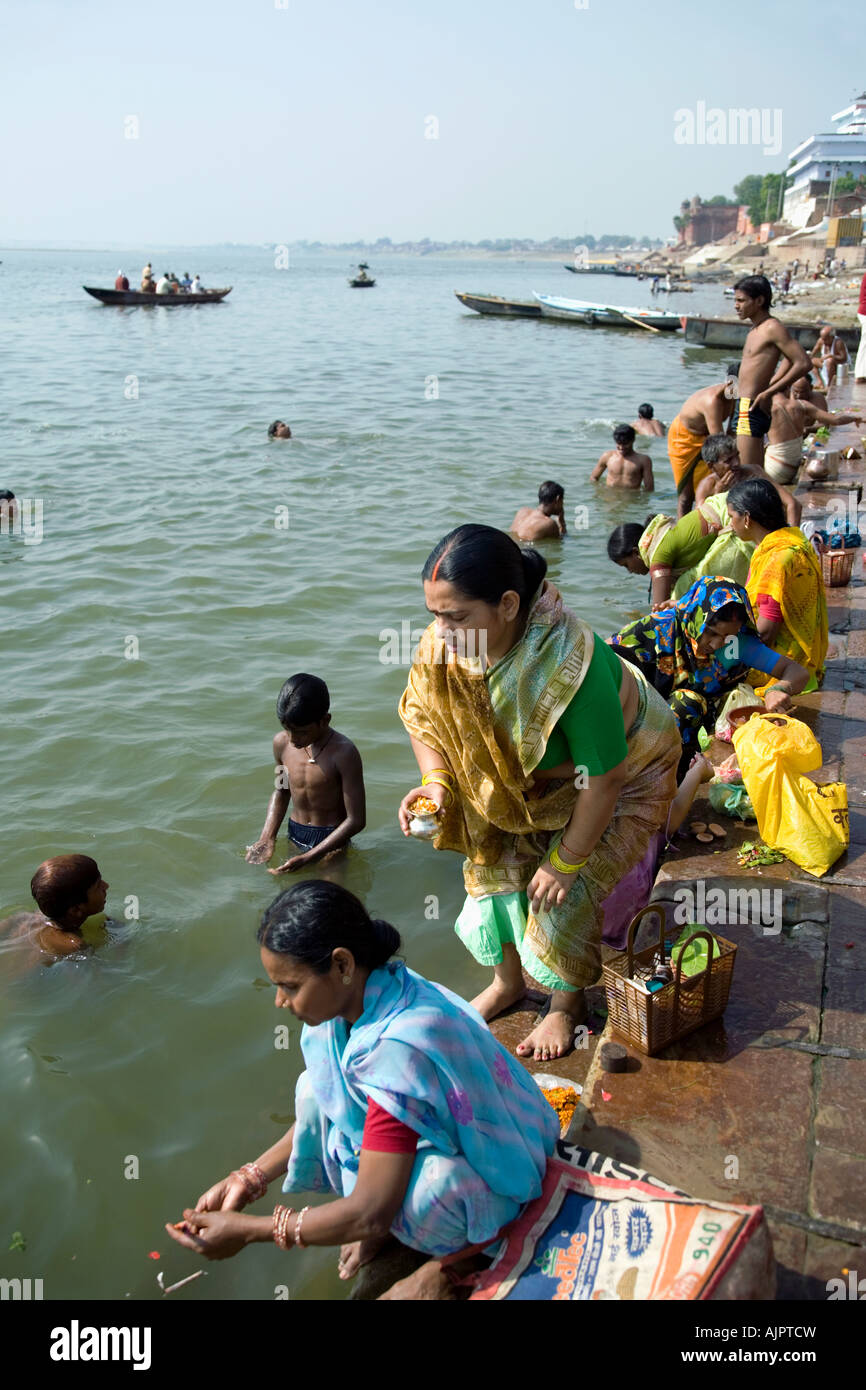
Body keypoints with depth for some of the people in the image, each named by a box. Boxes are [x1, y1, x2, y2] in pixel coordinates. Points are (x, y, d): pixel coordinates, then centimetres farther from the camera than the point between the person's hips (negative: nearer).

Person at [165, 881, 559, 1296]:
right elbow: (318, 1107, 5)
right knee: (316, 1088, -7)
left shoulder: (400, 1046, -39)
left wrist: (246, 1231, -24)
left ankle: (464, 1243, 0)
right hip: (438, 1135, 7)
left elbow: (371, 1212, -33)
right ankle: (385, 1225, 7)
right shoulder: (356, 997, -13)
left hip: (493, 1169, -7)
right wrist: (248, 1179, -4)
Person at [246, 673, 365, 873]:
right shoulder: (282, 743, -5)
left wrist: (308, 858, -25)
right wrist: (267, 838, 1)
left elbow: (356, 820, -20)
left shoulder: (343, 753, -22)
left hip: (331, 841, -5)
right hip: (294, 835, 6)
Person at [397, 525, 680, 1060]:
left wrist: (568, 860, -19)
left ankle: (568, 1002, 25)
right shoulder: (447, 642, -26)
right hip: (530, 780, 6)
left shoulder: (572, 665, -43)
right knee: (496, 866, 6)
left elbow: (603, 780, -32)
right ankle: (508, 982, 35)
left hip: (624, 774, -5)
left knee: (565, 893, -7)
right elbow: (422, 710, -5)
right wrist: (435, 781, -23)